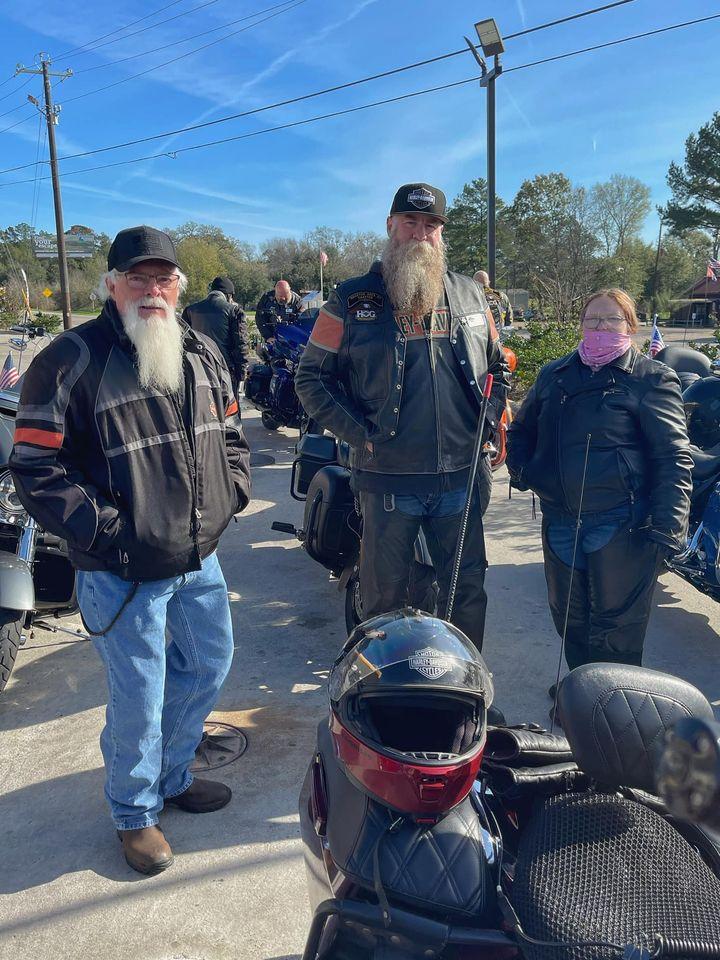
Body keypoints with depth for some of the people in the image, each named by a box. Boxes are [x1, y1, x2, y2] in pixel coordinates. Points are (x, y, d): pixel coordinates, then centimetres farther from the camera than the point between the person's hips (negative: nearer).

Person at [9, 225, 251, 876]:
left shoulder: (202, 353, 6)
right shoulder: (73, 359, -15)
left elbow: (230, 431, 18)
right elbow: (36, 467, -16)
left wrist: (233, 491, 2)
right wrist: (106, 530, -20)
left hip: (200, 555, 7)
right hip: (124, 571, -7)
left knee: (209, 664, 22)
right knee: (138, 698, 6)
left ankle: (173, 776, 48)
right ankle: (135, 812, 36)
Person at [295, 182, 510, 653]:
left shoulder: (470, 295, 8)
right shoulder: (353, 300, -1)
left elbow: (499, 364, 20)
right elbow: (311, 377, 0)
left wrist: (492, 416, 3)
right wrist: (359, 434, -10)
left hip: (461, 476, 3)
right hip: (387, 478, -2)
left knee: (467, 591, 14)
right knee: (385, 596, 11)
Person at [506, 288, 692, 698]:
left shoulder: (652, 379, -4)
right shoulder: (554, 375, 13)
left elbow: (673, 457, -10)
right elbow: (522, 430, 25)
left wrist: (668, 523, -18)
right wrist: (522, 469, 6)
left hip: (621, 523, -5)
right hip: (561, 520, 6)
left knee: (615, 625, 4)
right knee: (569, 616, 18)